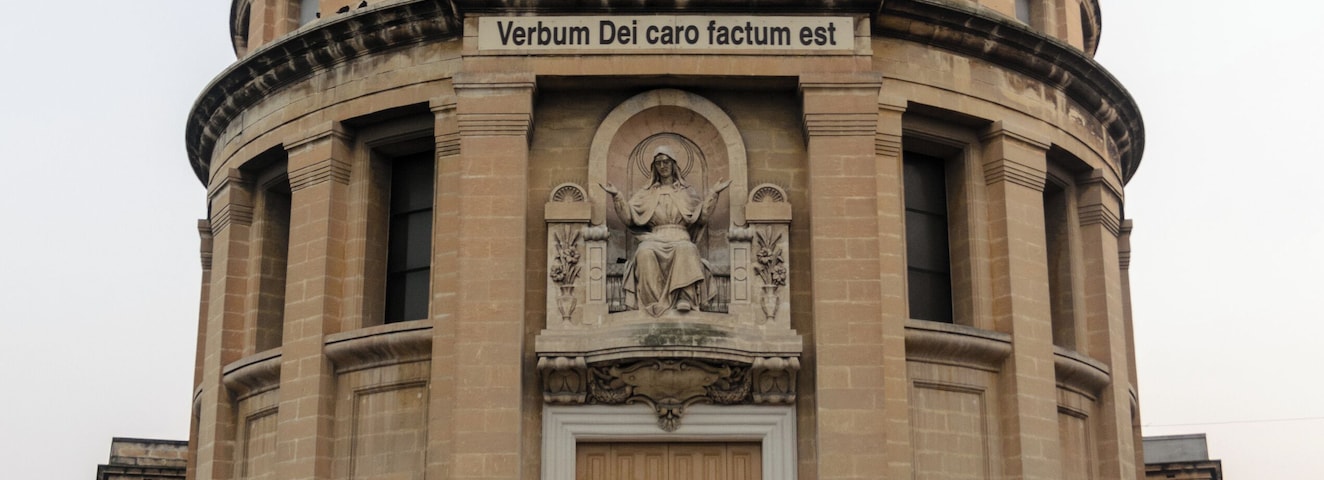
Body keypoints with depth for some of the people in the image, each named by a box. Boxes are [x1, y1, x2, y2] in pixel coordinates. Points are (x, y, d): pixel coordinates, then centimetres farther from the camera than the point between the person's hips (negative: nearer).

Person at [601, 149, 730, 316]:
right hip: (655, 239, 1)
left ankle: (684, 297, -44)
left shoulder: (687, 192, 21)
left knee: (685, 249, -39)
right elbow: (628, 218, 14)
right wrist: (616, 196, 3)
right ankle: (654, 299, -38)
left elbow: (701, 217, 9)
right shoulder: (646, 194, 23)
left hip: (680, 239, -1)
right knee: (645, 252, -36)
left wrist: (714, 194, 0)